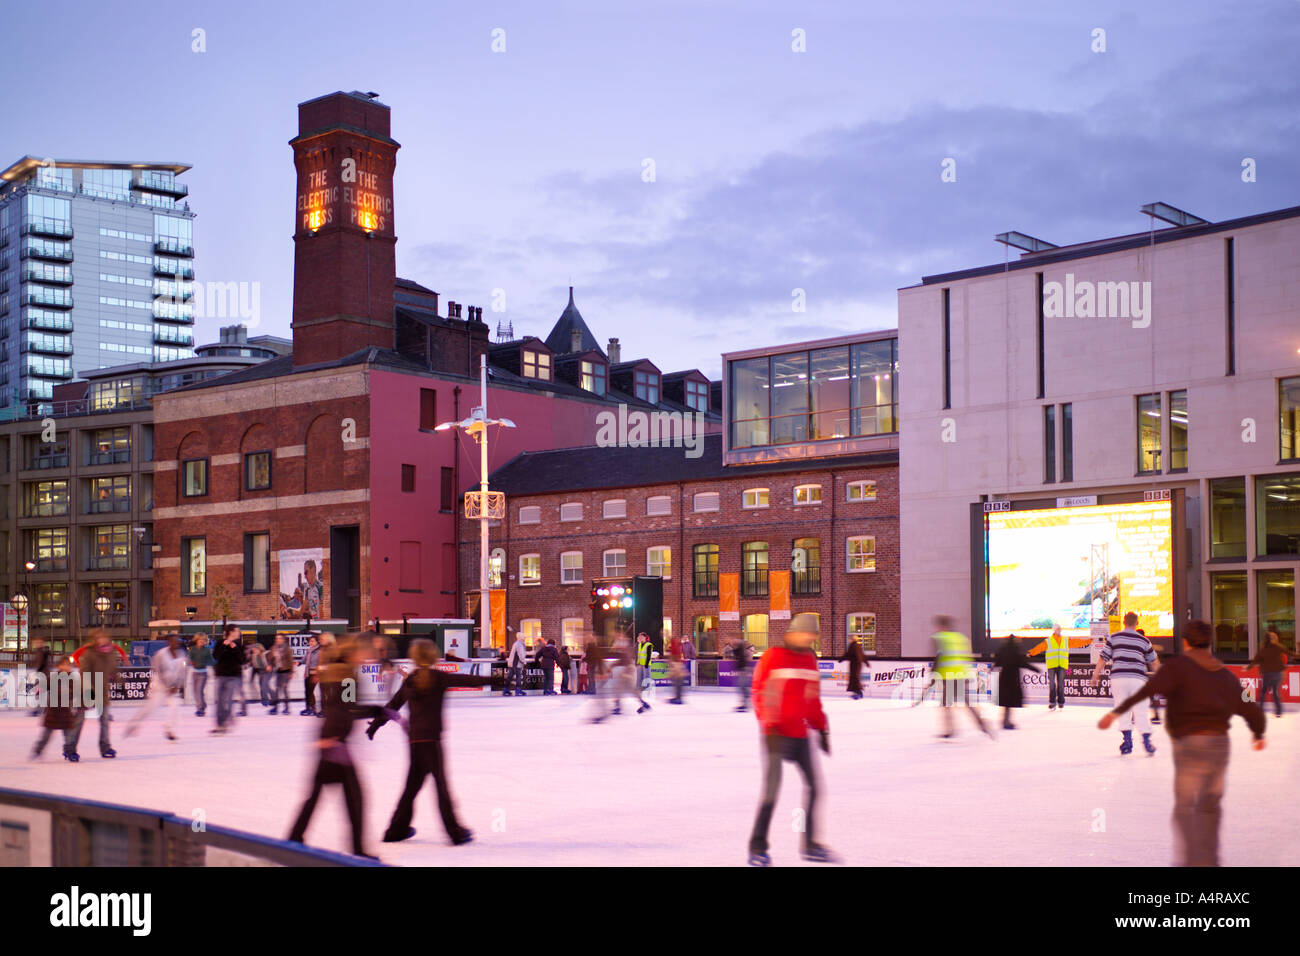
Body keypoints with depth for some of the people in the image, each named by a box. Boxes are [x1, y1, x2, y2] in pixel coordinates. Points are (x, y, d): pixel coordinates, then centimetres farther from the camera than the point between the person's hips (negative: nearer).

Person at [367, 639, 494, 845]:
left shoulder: (410, 681, 9)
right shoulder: (439, 677, -7)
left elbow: (392, 705, 15)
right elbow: (469, 680, -9)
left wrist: (374, 725, 25)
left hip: (414, 739, 6)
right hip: (431, 738, -6)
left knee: (413, 782, 16)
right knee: (441, 783, -4)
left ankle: (397, 829, 22)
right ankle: (455, 832, -3)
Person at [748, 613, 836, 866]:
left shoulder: (809, 660, 11)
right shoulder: (773, 657, -9)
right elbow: (760, 694, -10)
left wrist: (821, 728, 15)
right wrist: (769, 727, -17)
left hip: (800, 734, 7)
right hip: (777, 734, -7)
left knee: (813, 786, 6)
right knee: (771, 788, -9)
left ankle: (810, 845, 18)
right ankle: (757, 848, 0)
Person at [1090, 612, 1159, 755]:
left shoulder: (1113, 637, 6)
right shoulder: (1144, 640, 11)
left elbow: (1103, 658, 4)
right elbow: (1154, 662, 20)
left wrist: (1096, 675, 13)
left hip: (1118, 677, 0)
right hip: (1138, 678, 1)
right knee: (1141, 711, 5)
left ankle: (1127, 738, 1)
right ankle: (1146, 739, 0)